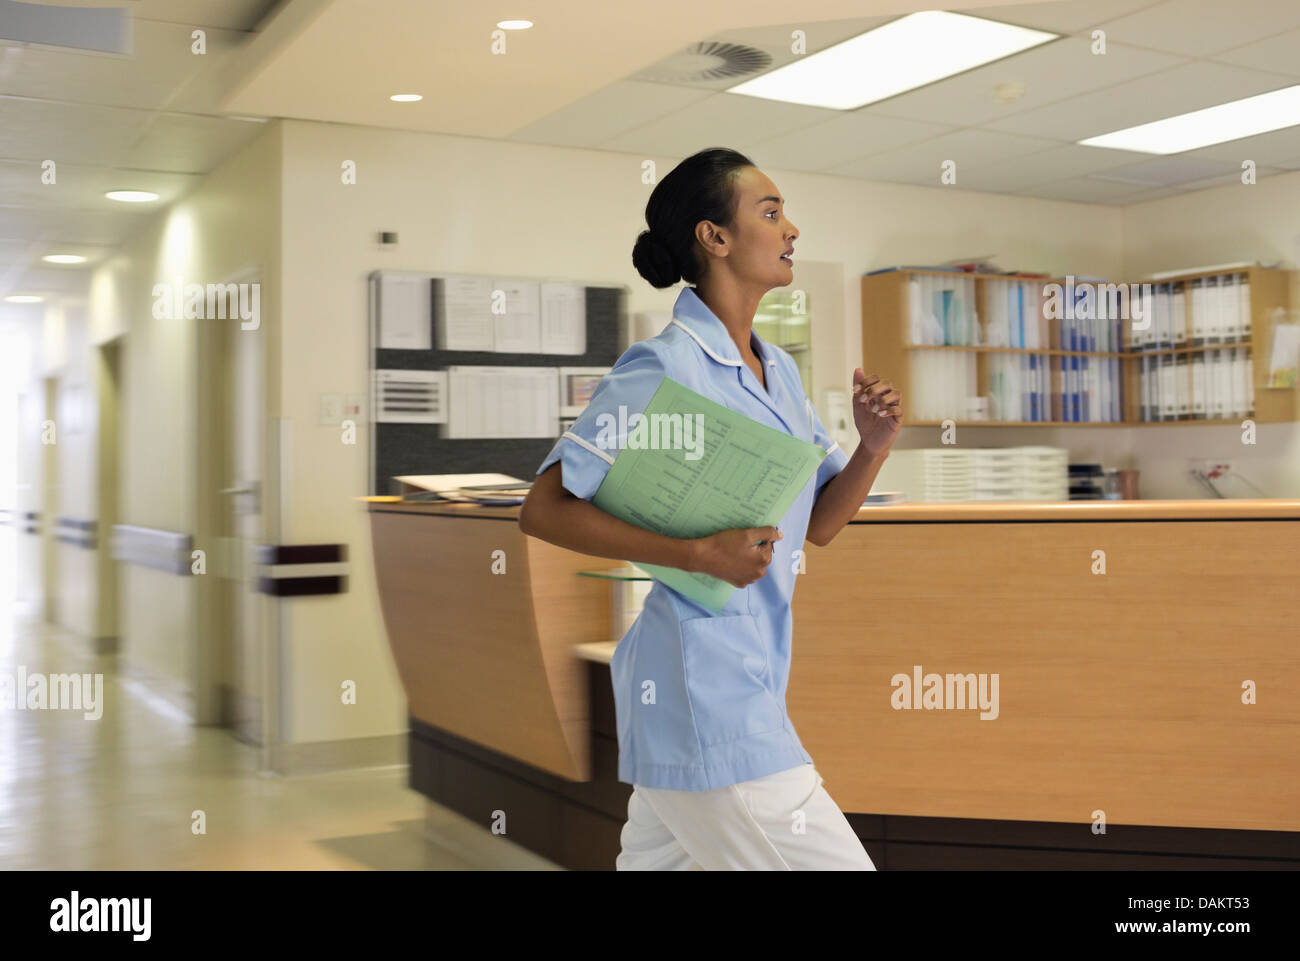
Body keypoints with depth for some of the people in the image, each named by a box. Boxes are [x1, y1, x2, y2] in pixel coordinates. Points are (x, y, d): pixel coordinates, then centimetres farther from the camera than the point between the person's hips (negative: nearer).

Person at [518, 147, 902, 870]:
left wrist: (874, 447, -2)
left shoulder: (780, 370, 12)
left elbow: (819, 524, 16)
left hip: (752, 677, 9)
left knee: (656, 858, 18)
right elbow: (544, 508, -15)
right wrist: (700, 554, -22)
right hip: (702, 688, -9)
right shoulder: (663, 367, -14)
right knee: (831, 860, -2)